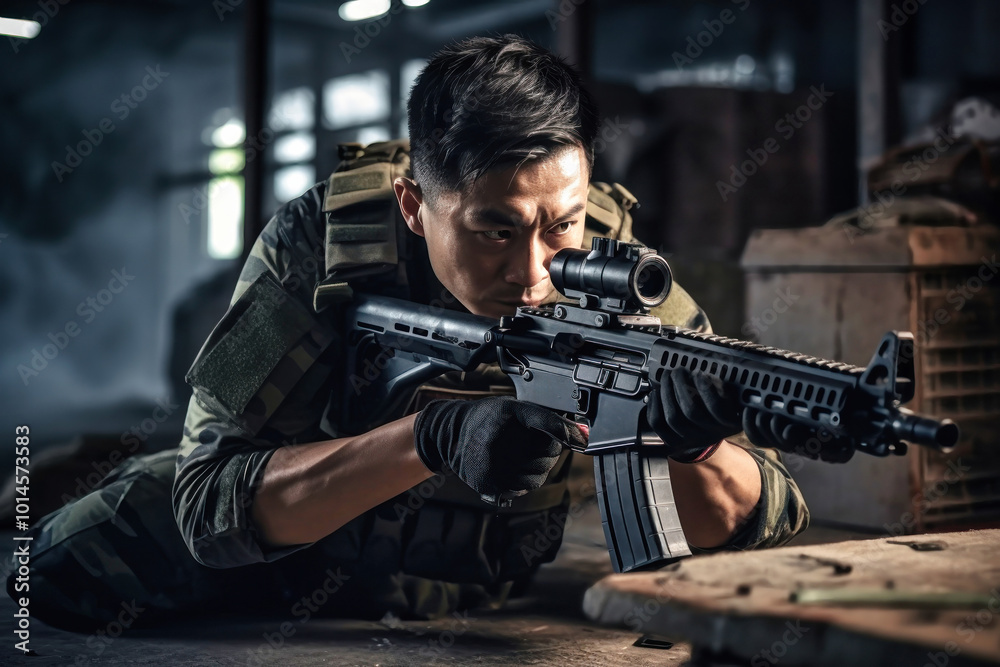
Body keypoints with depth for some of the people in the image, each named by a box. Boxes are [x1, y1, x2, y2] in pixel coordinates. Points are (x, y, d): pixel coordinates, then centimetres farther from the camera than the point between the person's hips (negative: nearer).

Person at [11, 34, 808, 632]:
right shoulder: (321, 238, -30)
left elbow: (757, 526, -24)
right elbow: (211, 499, -34)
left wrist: (692, 446, -48)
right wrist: (432, 437, -49)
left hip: (474, 596, 4)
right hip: (286, 530, -3)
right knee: (73, 565, -21)